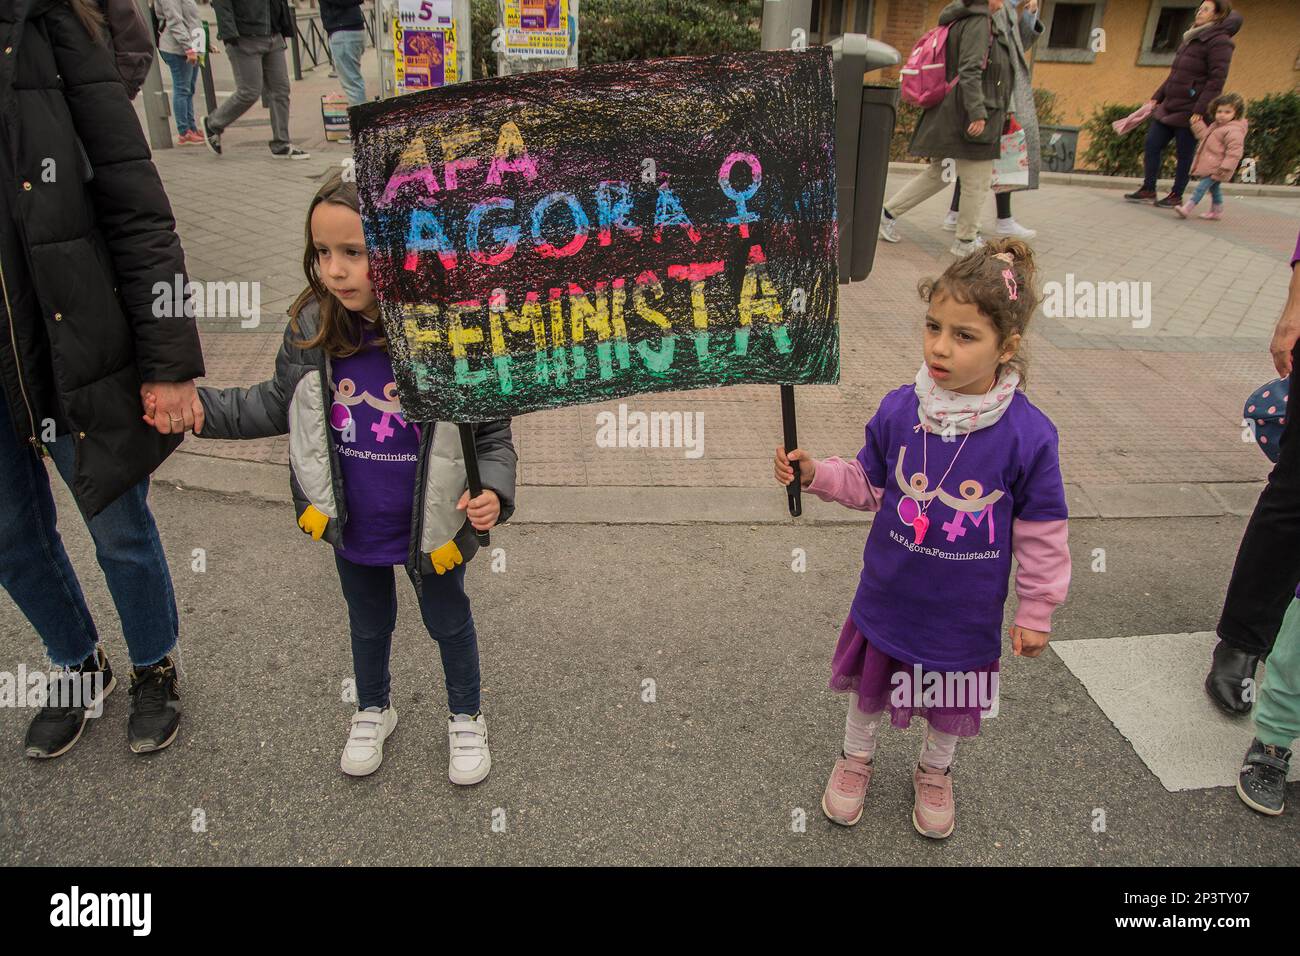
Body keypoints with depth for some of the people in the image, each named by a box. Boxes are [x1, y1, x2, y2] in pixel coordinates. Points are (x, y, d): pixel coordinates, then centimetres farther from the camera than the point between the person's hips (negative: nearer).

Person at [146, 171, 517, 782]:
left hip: (431, 526, -3)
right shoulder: (311, 329, -13)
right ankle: (372, 712, 54)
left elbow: (491, 429, -13)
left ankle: (465, 718, 47)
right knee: (369, 623, 27)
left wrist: (493, 489, -29)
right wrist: (202, 410, -8)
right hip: (351, 525, 3)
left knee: (448, 622, 22)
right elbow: (279, 406, 3)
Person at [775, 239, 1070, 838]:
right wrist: (816, 474, -15)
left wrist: (1036, 611, -4)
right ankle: (857, 757, 53)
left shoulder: (1028, 434, -22)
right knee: (870, 685, 24)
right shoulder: (899, 411, -15)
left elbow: (1042, 532, -10)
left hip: (965, 611, -1)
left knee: (950, 704, 24)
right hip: (888, 598, 2)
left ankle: (934, 773, 54)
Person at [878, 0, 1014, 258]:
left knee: (937, 174, 18)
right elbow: (969, 71, -22)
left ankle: (888, 213, 18)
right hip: (970, 119, -10)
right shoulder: (978, 22, -13)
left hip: (950, 119, 10)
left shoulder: (961, 21, 16)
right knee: (977, 183, 0)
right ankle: (966, 241, 9)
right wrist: (978, 113, -26)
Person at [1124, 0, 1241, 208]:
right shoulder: (1191, 39, 17)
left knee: (1184, 155, 0)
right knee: (1152, 144, 4)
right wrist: (1157, 97, 18)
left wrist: (1199, 111, -23)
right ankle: (1148, 190, 12)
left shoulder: (1219, 42, -10)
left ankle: (1176, 196, 9)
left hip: (1189, 111, -8)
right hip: (1169, 107, 8)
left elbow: (1216, 80, -17)